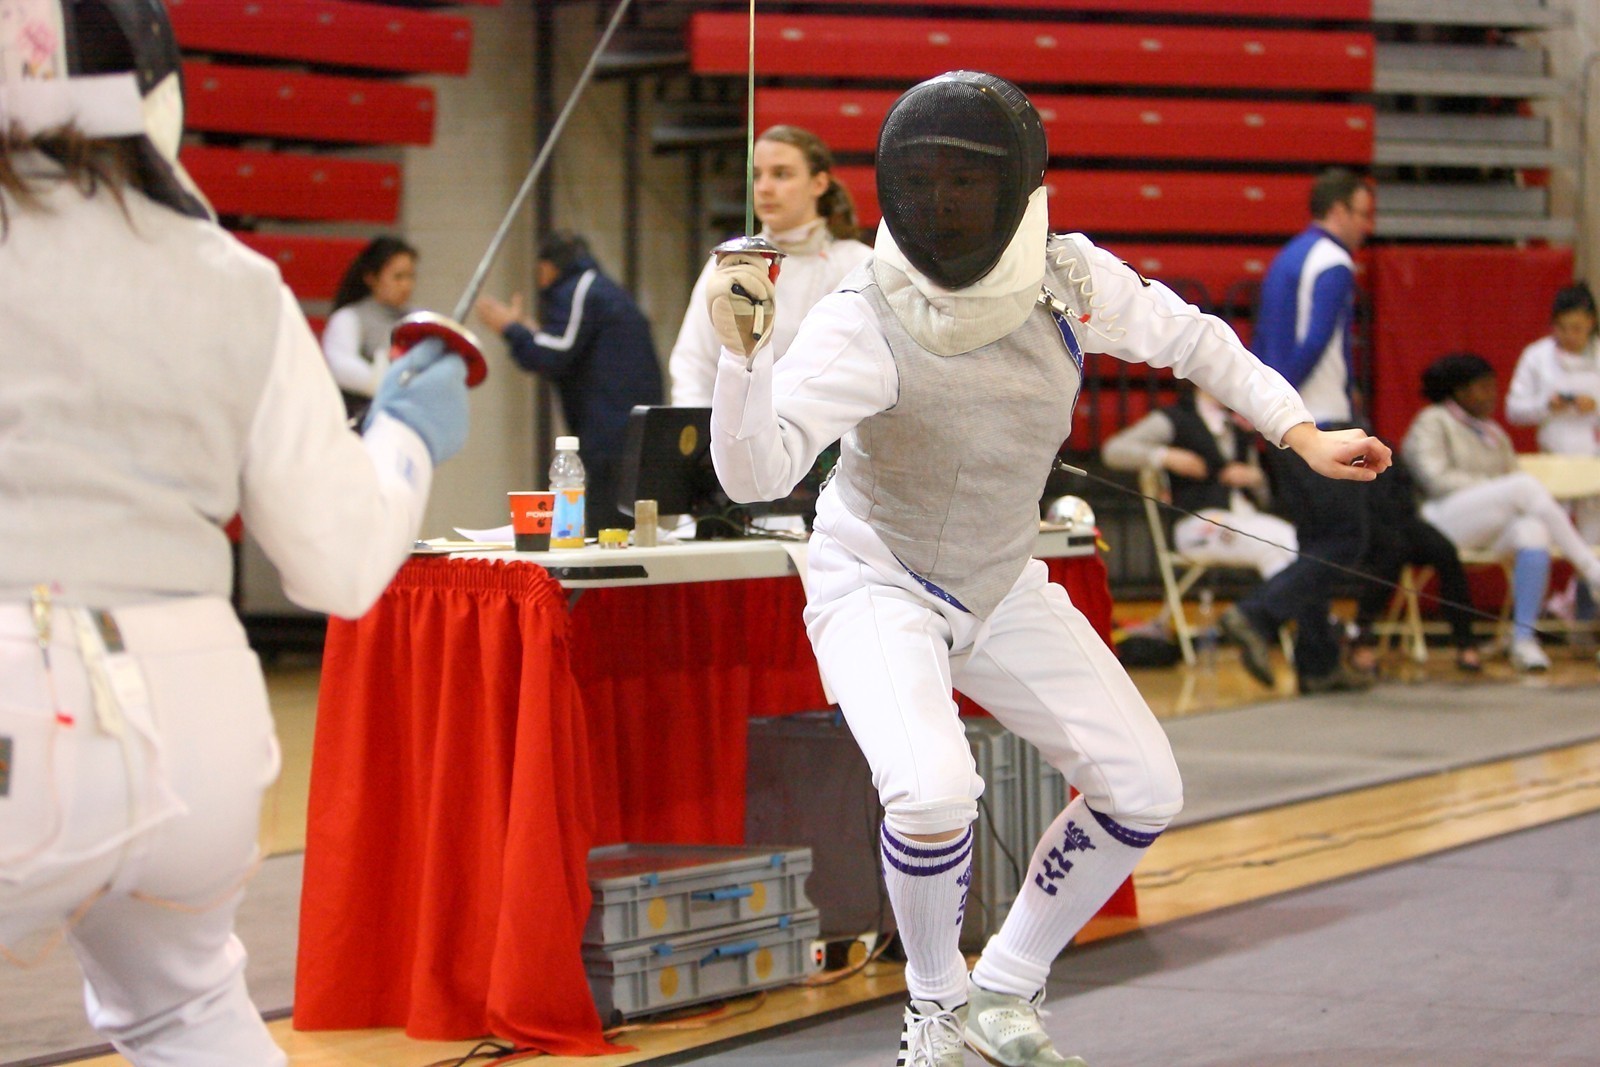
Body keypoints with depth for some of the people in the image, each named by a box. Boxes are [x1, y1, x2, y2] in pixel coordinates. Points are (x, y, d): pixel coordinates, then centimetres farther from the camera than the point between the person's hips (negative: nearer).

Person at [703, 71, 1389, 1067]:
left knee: (1144, 793, 2)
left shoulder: (1070, 280, -15)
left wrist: (1304, 435, -2)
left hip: (1003, 590, 6)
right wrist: (740, 342, -54)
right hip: (878, 587, -5)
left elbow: (1188, 338, 5)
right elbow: (755, 473, -38)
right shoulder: (865, 319, -28)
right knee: (935, 792, -30)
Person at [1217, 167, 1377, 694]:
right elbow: (1314, 345, -19)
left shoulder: (1286, 260, 18)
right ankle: (1256, 616, -16)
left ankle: (1318, 664, 11)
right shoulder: (1333, 265, -10)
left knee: (1316, 544, 12)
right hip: (1319, 425, -9)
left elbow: (1261, 343, 18)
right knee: (1344, 540, -5)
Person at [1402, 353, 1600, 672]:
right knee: (1527, 485, -27)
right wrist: (1490, 486, -11)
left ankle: (1524, 639, -37)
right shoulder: (1432, 423, 7)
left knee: (1534, 530, -31)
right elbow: (1436, 480, -8)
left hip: (1491, 531, 6)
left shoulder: (1494, 434, 28)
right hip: (1442, 520, -6)